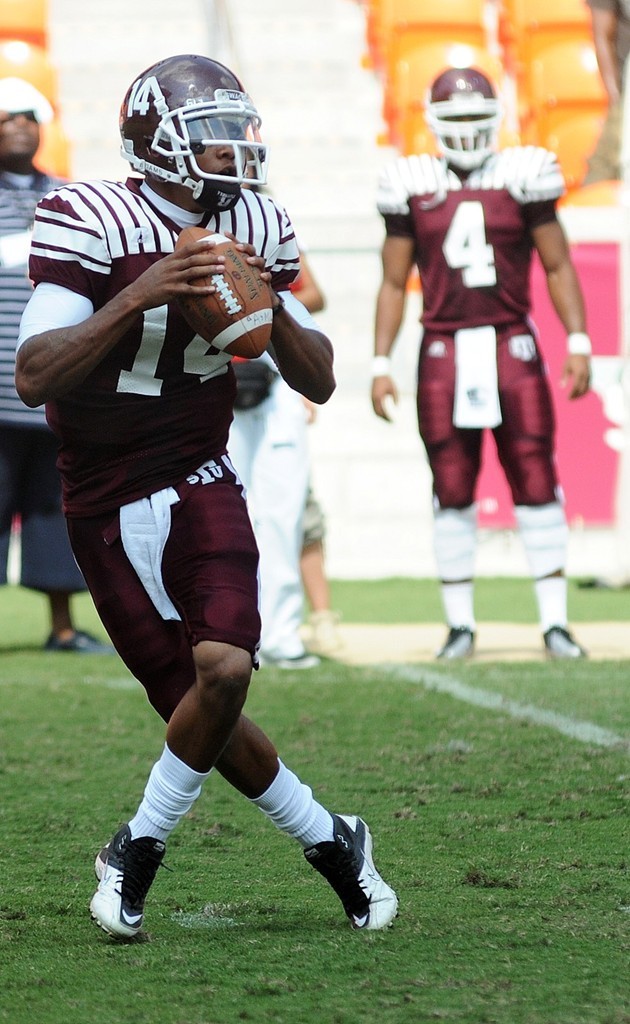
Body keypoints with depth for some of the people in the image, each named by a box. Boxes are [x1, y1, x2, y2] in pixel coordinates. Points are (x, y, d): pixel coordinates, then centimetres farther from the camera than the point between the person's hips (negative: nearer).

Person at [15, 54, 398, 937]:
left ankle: (137, 852, -1)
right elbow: (34, 377, -24)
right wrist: (136, 297, -33)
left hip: (200, 484, 3)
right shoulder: (92, 224, -15)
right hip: (107, 507, -2)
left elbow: (318, 382, 5)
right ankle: (330, 841, 20)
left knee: (224, 669, -21)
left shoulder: (255, 230, 0)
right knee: (195, 705, -2)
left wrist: (269, 306, -14)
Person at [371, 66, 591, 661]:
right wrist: (380, 364, 3)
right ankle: (459, 625, 10)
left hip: (512, 347, -1)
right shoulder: (414, 189, 5)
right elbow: (393, 283, 9)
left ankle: (555, 621, 2)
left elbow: (558, 266, 5)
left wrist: (577, 343, -5)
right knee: (451, 493, 2)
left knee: (536, 483, -3)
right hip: (444, 352, 1)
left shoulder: (522, 179, 3)